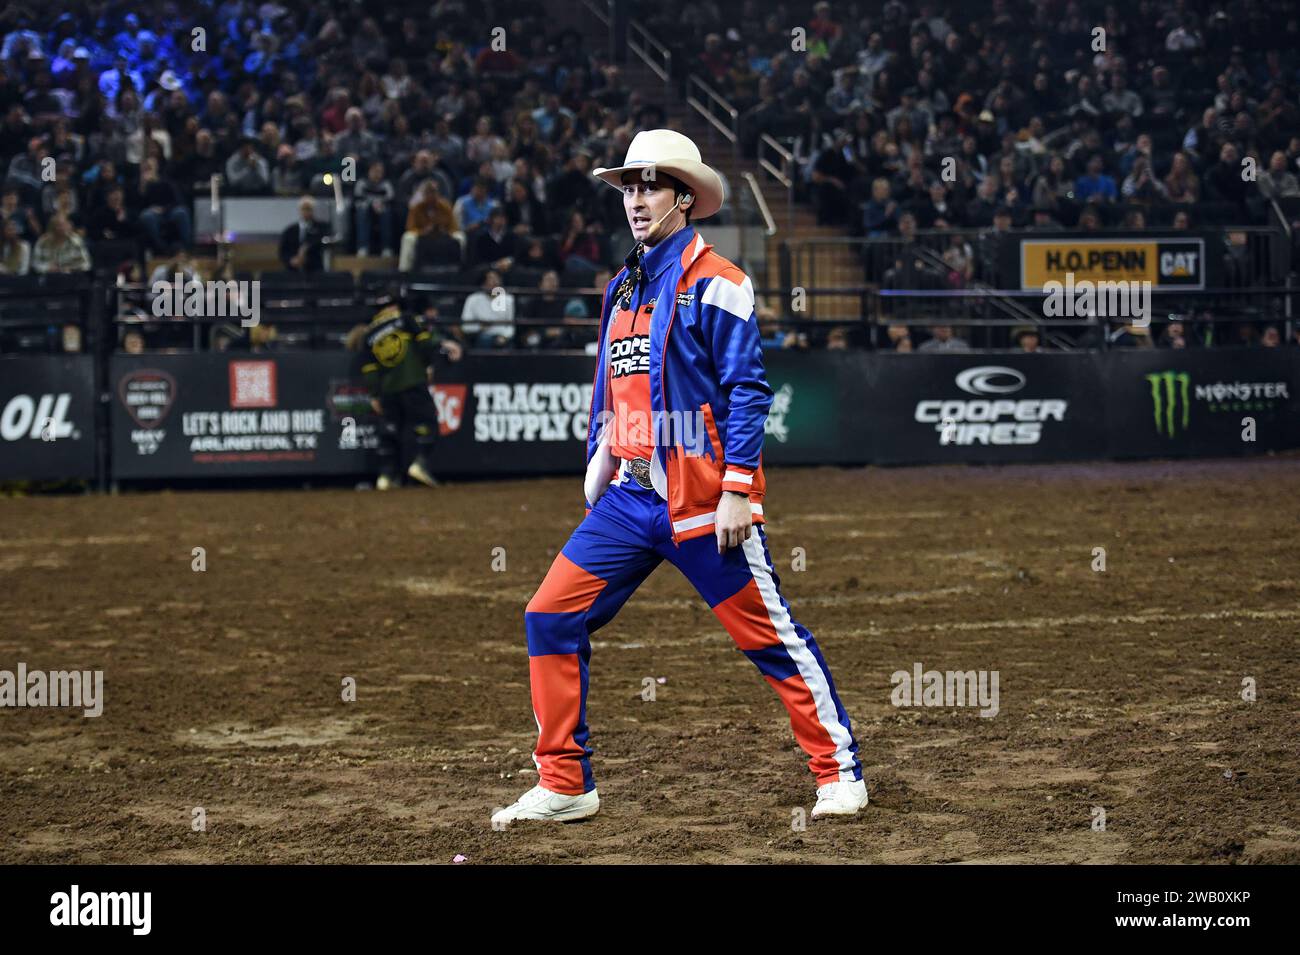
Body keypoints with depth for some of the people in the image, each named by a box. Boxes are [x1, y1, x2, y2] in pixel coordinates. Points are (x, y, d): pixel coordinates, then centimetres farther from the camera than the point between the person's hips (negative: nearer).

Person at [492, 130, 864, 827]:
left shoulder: (714, 283, -7)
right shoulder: (623, 288, 16)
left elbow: (747, 390, -12)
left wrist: (738, 489, -18)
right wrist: (597, 475, 17)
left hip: (702, 500, -7)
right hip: (629, 496, 7)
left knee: (769, 635, -1)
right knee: (551, 617, 0)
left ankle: (839, 770, 13)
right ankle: (564, 786, 7)